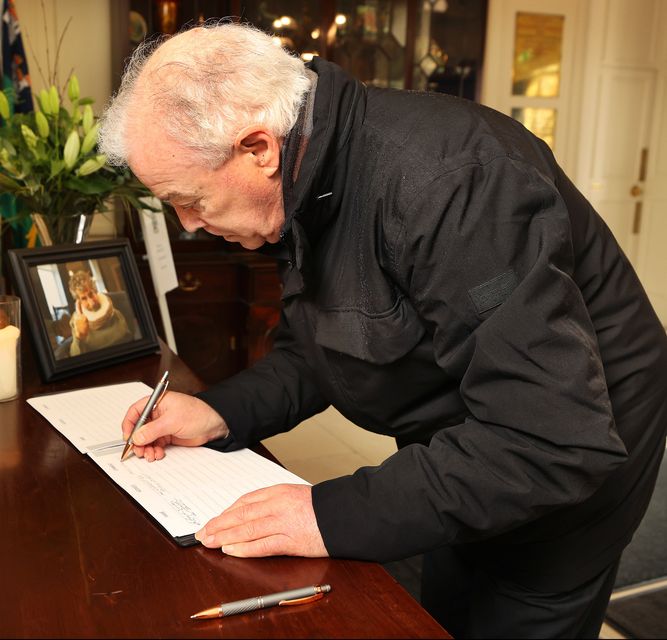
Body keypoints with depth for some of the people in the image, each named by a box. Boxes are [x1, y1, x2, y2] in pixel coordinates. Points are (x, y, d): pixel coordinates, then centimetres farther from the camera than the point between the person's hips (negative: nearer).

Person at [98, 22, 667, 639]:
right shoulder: (310, 182, -6)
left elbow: (558, 441, -37)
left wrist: (339, 514, -35)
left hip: (564, 469, -7)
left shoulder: (443, 179, -35)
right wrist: (222, 414, -10)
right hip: (457, 451, 8)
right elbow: (313, 350, 6)